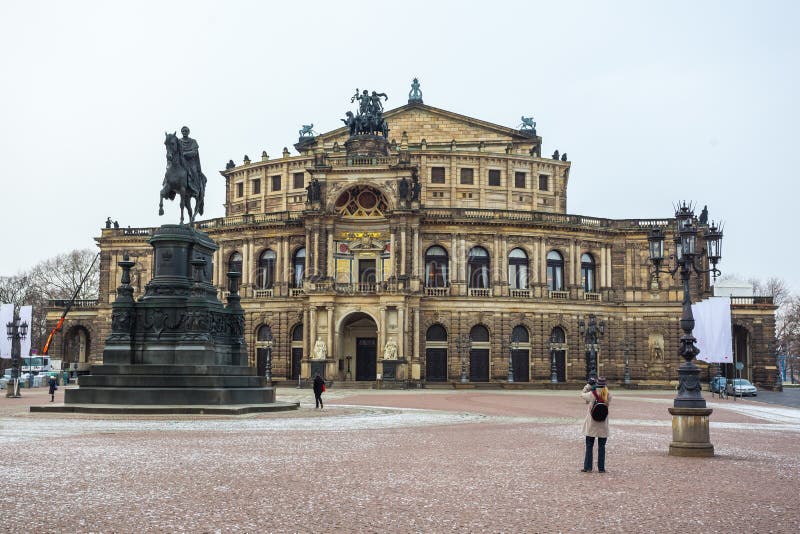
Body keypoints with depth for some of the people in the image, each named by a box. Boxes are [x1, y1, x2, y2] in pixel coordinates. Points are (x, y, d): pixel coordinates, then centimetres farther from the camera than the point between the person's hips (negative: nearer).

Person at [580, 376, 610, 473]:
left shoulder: (592, 394, -13)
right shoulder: (608, 395, -7)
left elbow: (582, 394, 4)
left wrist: (589, 385, 10)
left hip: (591, 424, -1)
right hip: (603, 425, 2)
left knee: (589, 446, 6)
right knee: (601, 446, 9)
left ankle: (588, 467, 6)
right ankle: (601, 468, 10)